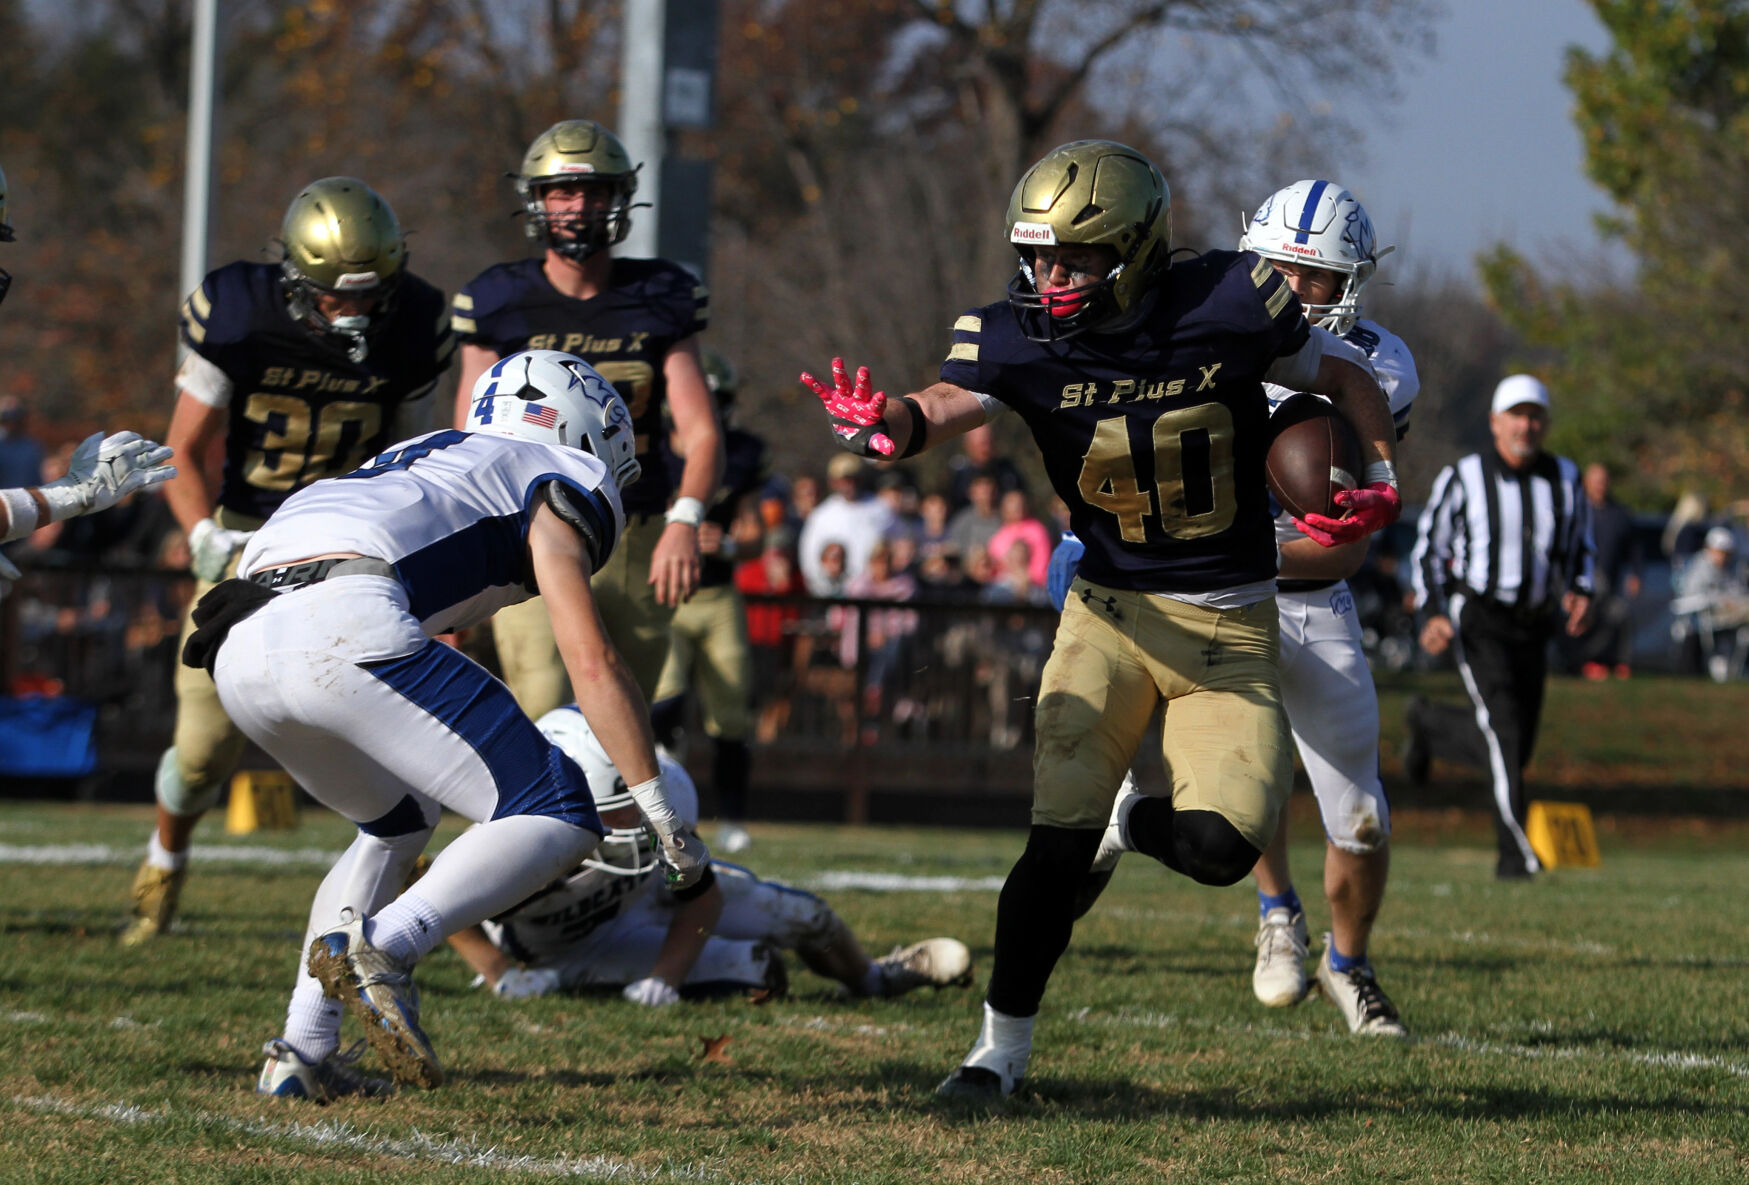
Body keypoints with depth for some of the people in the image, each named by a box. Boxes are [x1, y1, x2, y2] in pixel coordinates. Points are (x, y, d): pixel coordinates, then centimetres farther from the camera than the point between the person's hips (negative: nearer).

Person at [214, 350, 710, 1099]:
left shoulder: (424, 459, 40)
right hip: (344, 629, -8)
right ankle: (381, 947, -22)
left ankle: (301, 1055, 19)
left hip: (240, 649, 8)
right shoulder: (559, 481, 18)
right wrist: (667, 823, 6)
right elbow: (591, 662, 4)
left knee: (399, 823, 31)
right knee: (558, 817, -2)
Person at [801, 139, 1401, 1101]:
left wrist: (1383, 482, -7)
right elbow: (940, 408, -30)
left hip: (1228, 631, 0)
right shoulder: (1019, 338, -11)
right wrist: (881, 425, -52)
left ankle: (1145, 822, 22)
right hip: (1110, 614, 0)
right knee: (1058, 842, -13)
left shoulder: (1229, 306, -12)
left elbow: (1345, 381, 5)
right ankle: (1001, 1047, 3)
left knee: (1217, 848, -15)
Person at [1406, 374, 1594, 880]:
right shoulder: (1462, 478, -4)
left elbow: (1579, 548, 18)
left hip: (1533, 626, 5)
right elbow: (1428, 548, 2)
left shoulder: (1564, 479, 7)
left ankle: (1430, 723, 38)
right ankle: (1515, 853, -16)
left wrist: (1580, 593, -3)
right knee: (1505, 734, -19)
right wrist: (1434, 612, -11)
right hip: (1478, 621, -5)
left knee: (1514, 752, 9)